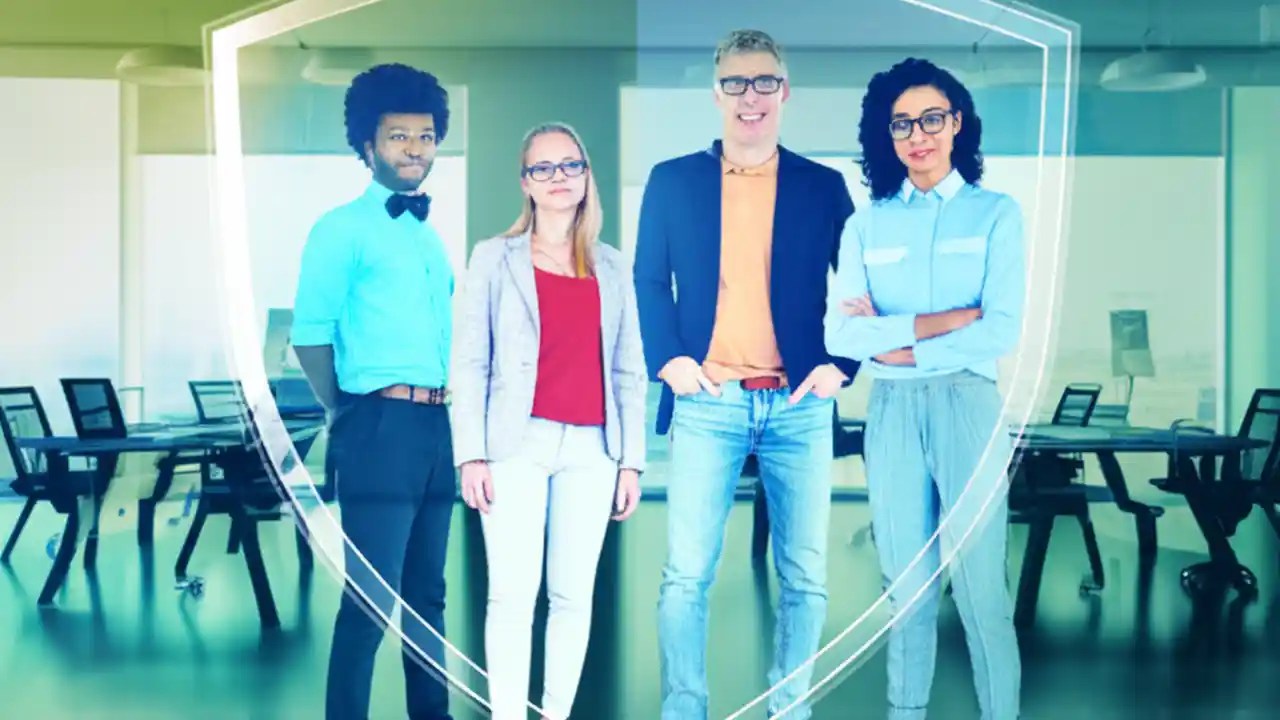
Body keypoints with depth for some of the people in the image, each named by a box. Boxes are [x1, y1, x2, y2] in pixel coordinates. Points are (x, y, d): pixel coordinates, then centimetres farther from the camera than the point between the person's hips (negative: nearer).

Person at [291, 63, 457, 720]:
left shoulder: (432, 236, 18)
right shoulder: (341, 230, -3)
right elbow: (311, 337, -8)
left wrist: (451, 412, 10)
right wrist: (346, 416, -3)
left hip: (438, 425, 7)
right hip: (382, 425, -7)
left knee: (427, 592, 14)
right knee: (371, 596, -6)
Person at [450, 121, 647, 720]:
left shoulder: (612, 267, 13)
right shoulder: (495, 258, 6)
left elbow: (628, 370, 12)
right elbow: (470, 362, 2)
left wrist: (631, 459, 6)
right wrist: (472, 454, -7)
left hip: (591, 448, 3)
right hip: (518, 442, -2)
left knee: (573, 594, 4)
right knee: (513, 594, -6)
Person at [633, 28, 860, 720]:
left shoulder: (824, 186, 8)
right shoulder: (672, 181, 7)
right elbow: (647, 282, 8)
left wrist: (841, 363, -3)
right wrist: (668, 360, -5)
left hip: (799, 404, 1)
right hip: (707, 403, -1)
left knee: (805, 576, 4)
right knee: (686, 574, -3)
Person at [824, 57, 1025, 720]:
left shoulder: (995, 214, 2)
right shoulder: (867, 226, 8)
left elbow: (1004, 330, -9)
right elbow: (840, 333, -3)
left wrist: (891, 339, -7)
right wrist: (937, 323, -12)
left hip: (966, 404, -3)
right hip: (891, 410, 3)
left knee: (979, 588, -1)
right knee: (908, 587, 9)